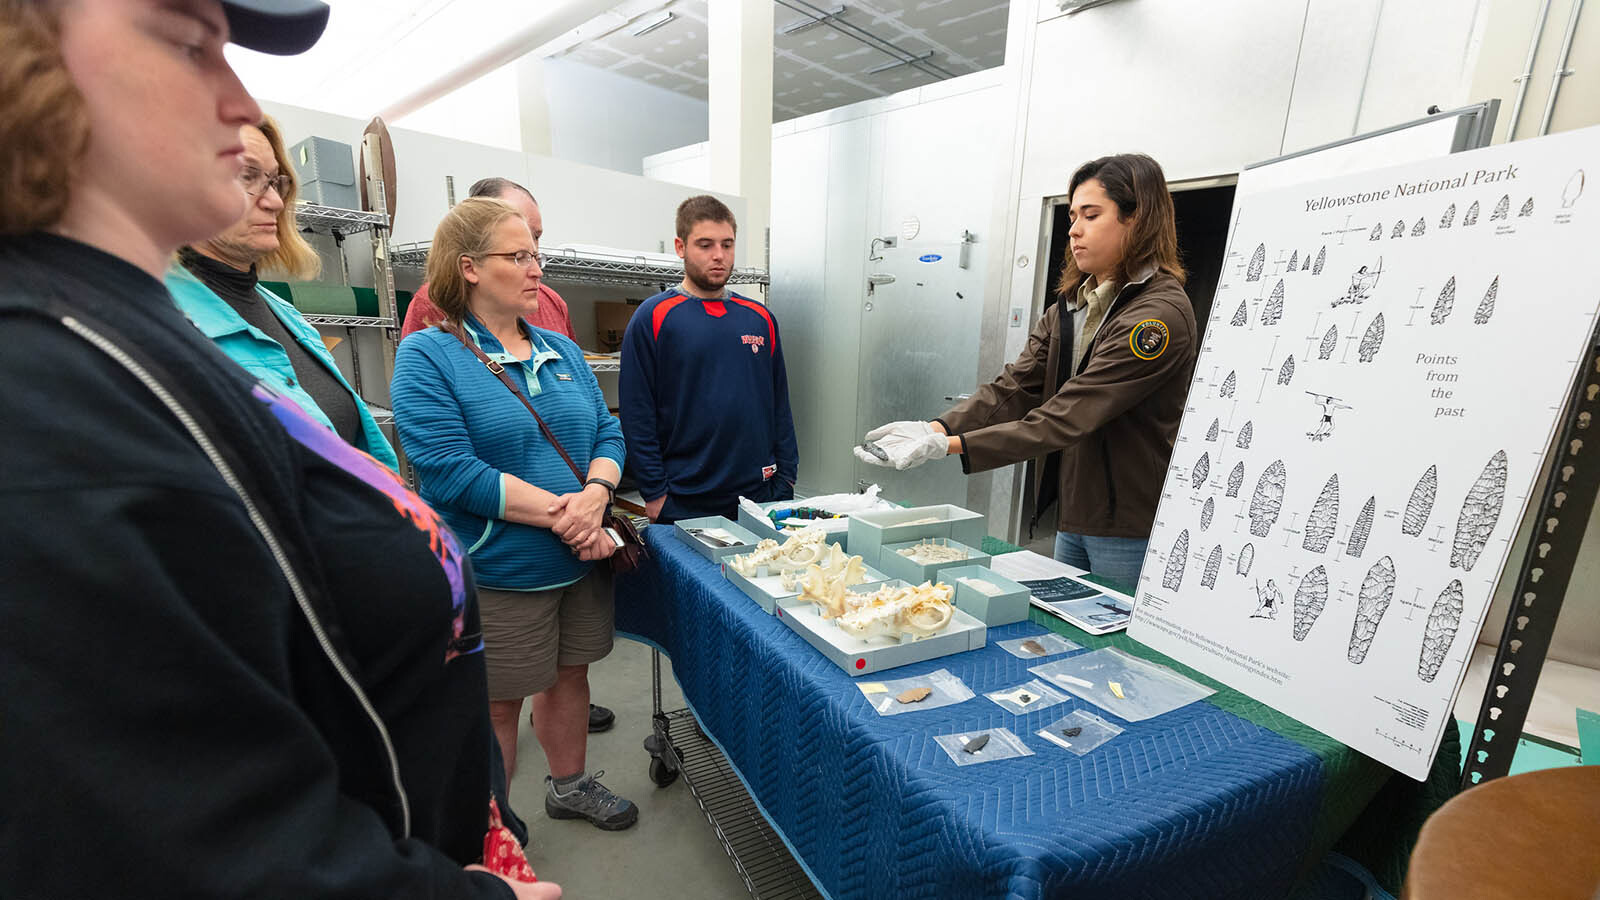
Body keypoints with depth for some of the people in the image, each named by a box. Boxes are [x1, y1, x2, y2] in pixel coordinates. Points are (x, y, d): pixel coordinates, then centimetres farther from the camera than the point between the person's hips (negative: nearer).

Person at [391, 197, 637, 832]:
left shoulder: (562, 351, 8)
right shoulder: (427, 356, -11)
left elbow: (608, 434, 4)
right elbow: (449, 473, -21)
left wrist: (593, 496, -17)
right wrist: (561, 512, -22)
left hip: (581, 561, 6)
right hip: (496, 571, -5)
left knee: (570, 674, 21)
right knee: (496, 706, 12)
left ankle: (569, 784, 45)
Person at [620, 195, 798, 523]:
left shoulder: (760, 318, 8)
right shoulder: (653, 317, -4)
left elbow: (780, 407, 10)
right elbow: (637, 414, -6)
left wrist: (785, 482, 5)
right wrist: (654, 494, -9)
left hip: (758, 497, 4)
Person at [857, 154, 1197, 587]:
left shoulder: (1160, 313, -17)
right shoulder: (1068, 306, 9)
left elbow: (1068, 417, -25)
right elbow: (1013, 388, -3)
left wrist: (949, 445, -30)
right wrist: (937, 427, -20)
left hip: (1133, 532, -7)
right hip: (1072, 519, 7)